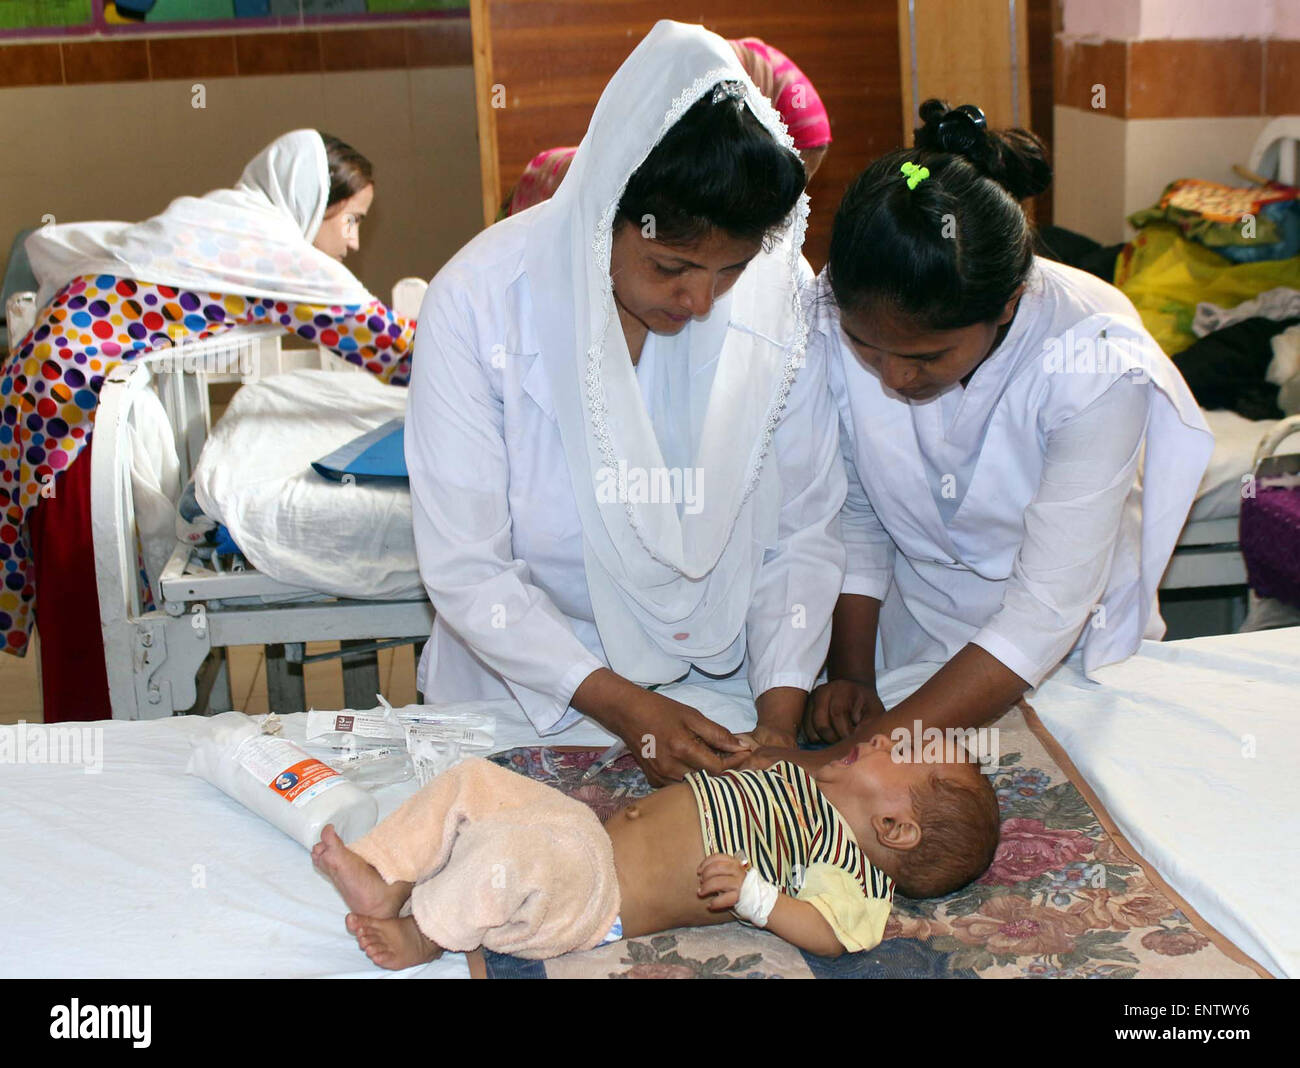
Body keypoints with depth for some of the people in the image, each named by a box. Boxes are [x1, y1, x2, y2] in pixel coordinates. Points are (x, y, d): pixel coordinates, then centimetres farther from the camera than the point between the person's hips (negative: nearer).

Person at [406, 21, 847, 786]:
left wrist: (782, 709, -15)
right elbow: (465, 568, -16)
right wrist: (622, 705, -24)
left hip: (724, 683, 3)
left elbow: (804, 529, -4)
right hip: (531, 686, -2)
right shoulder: (479, 301, -18)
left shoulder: (782, 294, -11)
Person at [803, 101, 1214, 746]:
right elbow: (852, 511, -4)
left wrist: (888, 743, -29)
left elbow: (1050, 605, -26)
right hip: (908, 636, 1)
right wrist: (849, 673, -10)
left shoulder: (1095, 359, -27)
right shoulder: (839, 317, -18)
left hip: (1068, 652, 0)